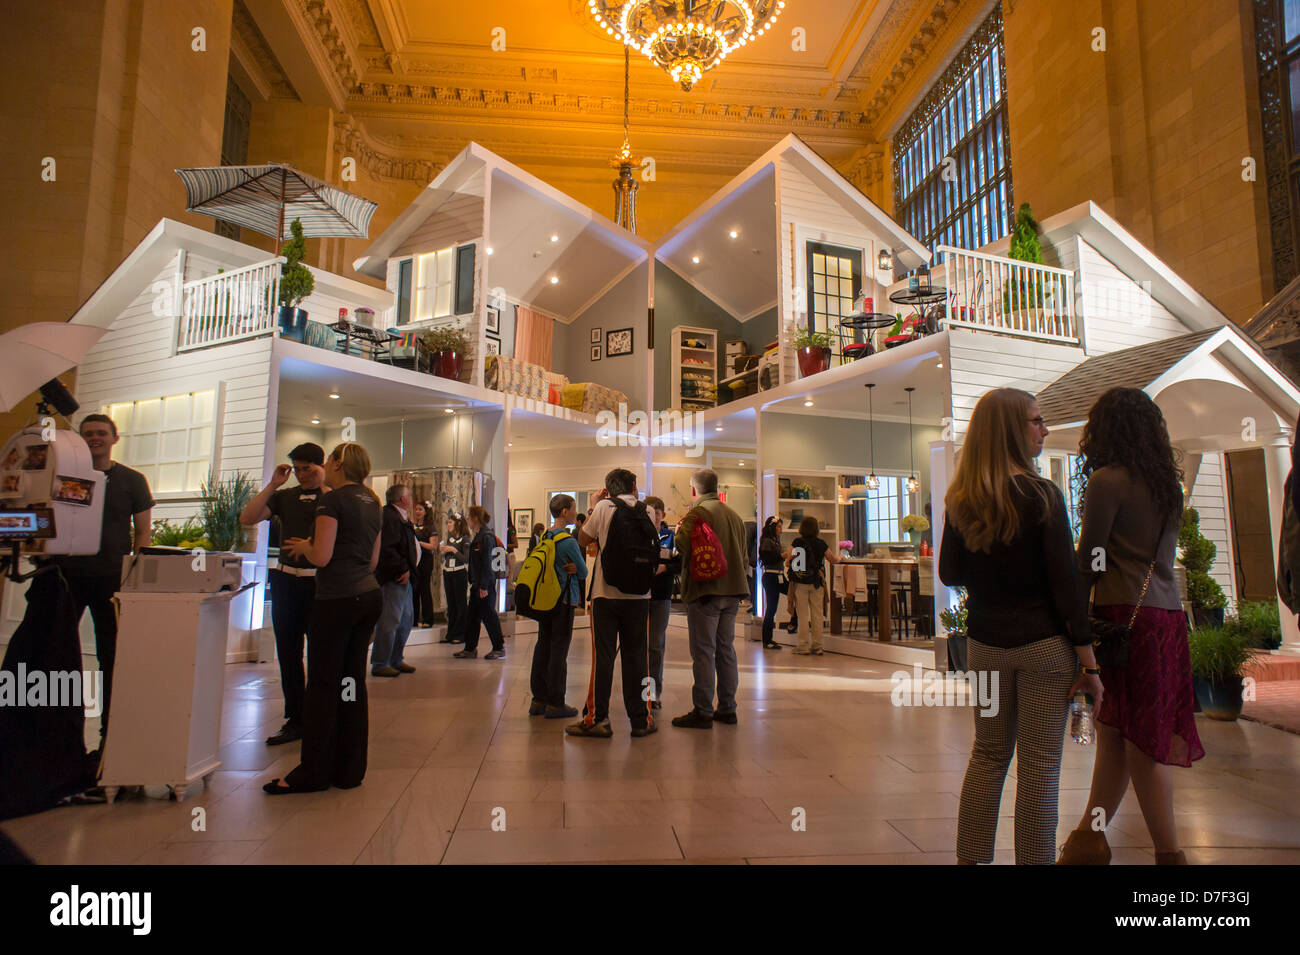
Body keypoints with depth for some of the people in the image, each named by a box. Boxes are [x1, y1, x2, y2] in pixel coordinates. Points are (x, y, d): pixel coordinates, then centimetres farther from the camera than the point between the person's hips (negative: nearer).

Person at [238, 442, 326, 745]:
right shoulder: (284, 496, 12)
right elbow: (246, 519, 1)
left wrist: (324, 484, -18)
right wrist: (272, 485, -2)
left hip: (320, 582, -5)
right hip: (286, 580, 5)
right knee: (288, 653, 10)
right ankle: (295, 720, 21)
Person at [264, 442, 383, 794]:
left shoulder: (333, 501, -9)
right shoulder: (372, 503, 14)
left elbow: (322, 556, -16)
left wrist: (303, 546, 6)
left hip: (337, 600, -8)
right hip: (369, 596, 8)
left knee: (323, 684, 1)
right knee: (353, 681, 11)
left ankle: (314, 772, 11)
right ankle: (350, 770, 17)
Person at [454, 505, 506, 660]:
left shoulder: (486, 537, -15)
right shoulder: (477, 536, 15)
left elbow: (486, 563, -19)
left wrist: (484, 586, -20)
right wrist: (472, 581, 17)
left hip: (486, 583, -10)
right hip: (477, 583, 10)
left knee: (488, 615, -2)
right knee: (472, 616, 11)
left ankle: (499, 648, 9)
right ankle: (470, 649, 19)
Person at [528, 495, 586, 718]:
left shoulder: (544, 536, 8)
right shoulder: (568, 541, -16)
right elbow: (584, 572, -9)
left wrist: (570, 569, 0)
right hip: (563, 601, -8)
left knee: (542, 647, 11)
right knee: (559, 650, -1)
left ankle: (539, 700, 19)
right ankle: (555, 704, 5)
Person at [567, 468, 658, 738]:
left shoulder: (604, 507, -5)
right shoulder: (646, 511, 2)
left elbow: (583, 539, 5)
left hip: (606, 594, -2)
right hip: (639, 595, 2)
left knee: (602, 656, 4)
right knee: (636, 656, 8)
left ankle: (596, 719, 9)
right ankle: (640, 720, 14)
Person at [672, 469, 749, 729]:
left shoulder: (696, 514, -10)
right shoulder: (735, 516, 15)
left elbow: (682, 544, -25)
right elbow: (744, 557, 17)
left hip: (705, 591, -7)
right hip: (732, 590, 8)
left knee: (703, 652, -2)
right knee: (726, 649, 13)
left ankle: (703, 712, 4)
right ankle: (727, 709, 21)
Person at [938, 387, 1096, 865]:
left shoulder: (960, 500, 1)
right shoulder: (1042, 494, -12)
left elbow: (950, 574, 6)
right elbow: (1065, 583, -12)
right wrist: (1089, 660, -7)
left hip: (985, 642, 5)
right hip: (1044, 644, -4)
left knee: (988, 753, 17)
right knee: (1039, 766, 7)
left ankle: (970, 857, 26)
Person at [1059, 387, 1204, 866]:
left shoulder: (1108, 480, -9)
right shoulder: (1167, 482, 14)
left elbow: (1088, 561, -8)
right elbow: (1158, 554, 15)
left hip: (1128, 615, -8)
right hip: (1167, 613, 8)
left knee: (1138, 742, 1)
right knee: (1113, 730, 14)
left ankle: (1169, 853, 9)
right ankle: (1089, 838, 24)